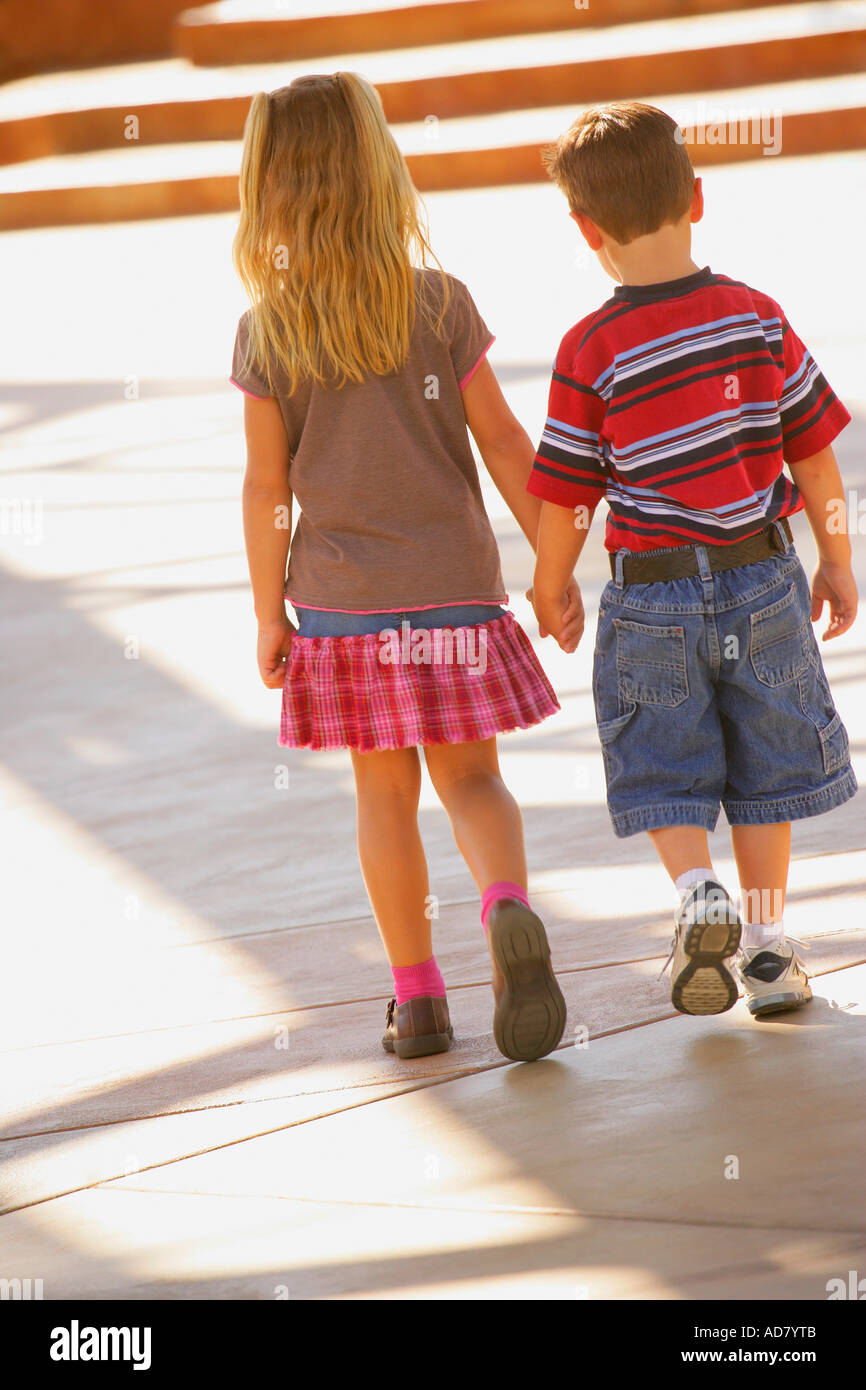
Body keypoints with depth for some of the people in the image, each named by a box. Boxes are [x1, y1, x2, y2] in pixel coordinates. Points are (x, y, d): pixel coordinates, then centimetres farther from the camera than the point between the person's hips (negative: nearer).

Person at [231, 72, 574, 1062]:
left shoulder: (268, 331, -5)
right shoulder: (439, 303, -5)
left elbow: (267, 488, -3)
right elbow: (502, 441, -4)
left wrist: (268, 615, 5)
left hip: (343, 599, 0)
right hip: (453, 587, 0)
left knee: (385, 792, 11)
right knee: (470, 778, 7)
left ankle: (416, 998, 11)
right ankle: (508, 907, -23)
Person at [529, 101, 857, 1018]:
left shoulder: (591, 352, -13)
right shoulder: (758, 318, -5)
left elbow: (564, 497, -8)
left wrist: (550, 589, 10)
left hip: (654, 599, -2)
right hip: (764, 580, 2)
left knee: (662, 771, 11)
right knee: (766, 765, 14)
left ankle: (698, 891, -12)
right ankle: (765, 948, 18)